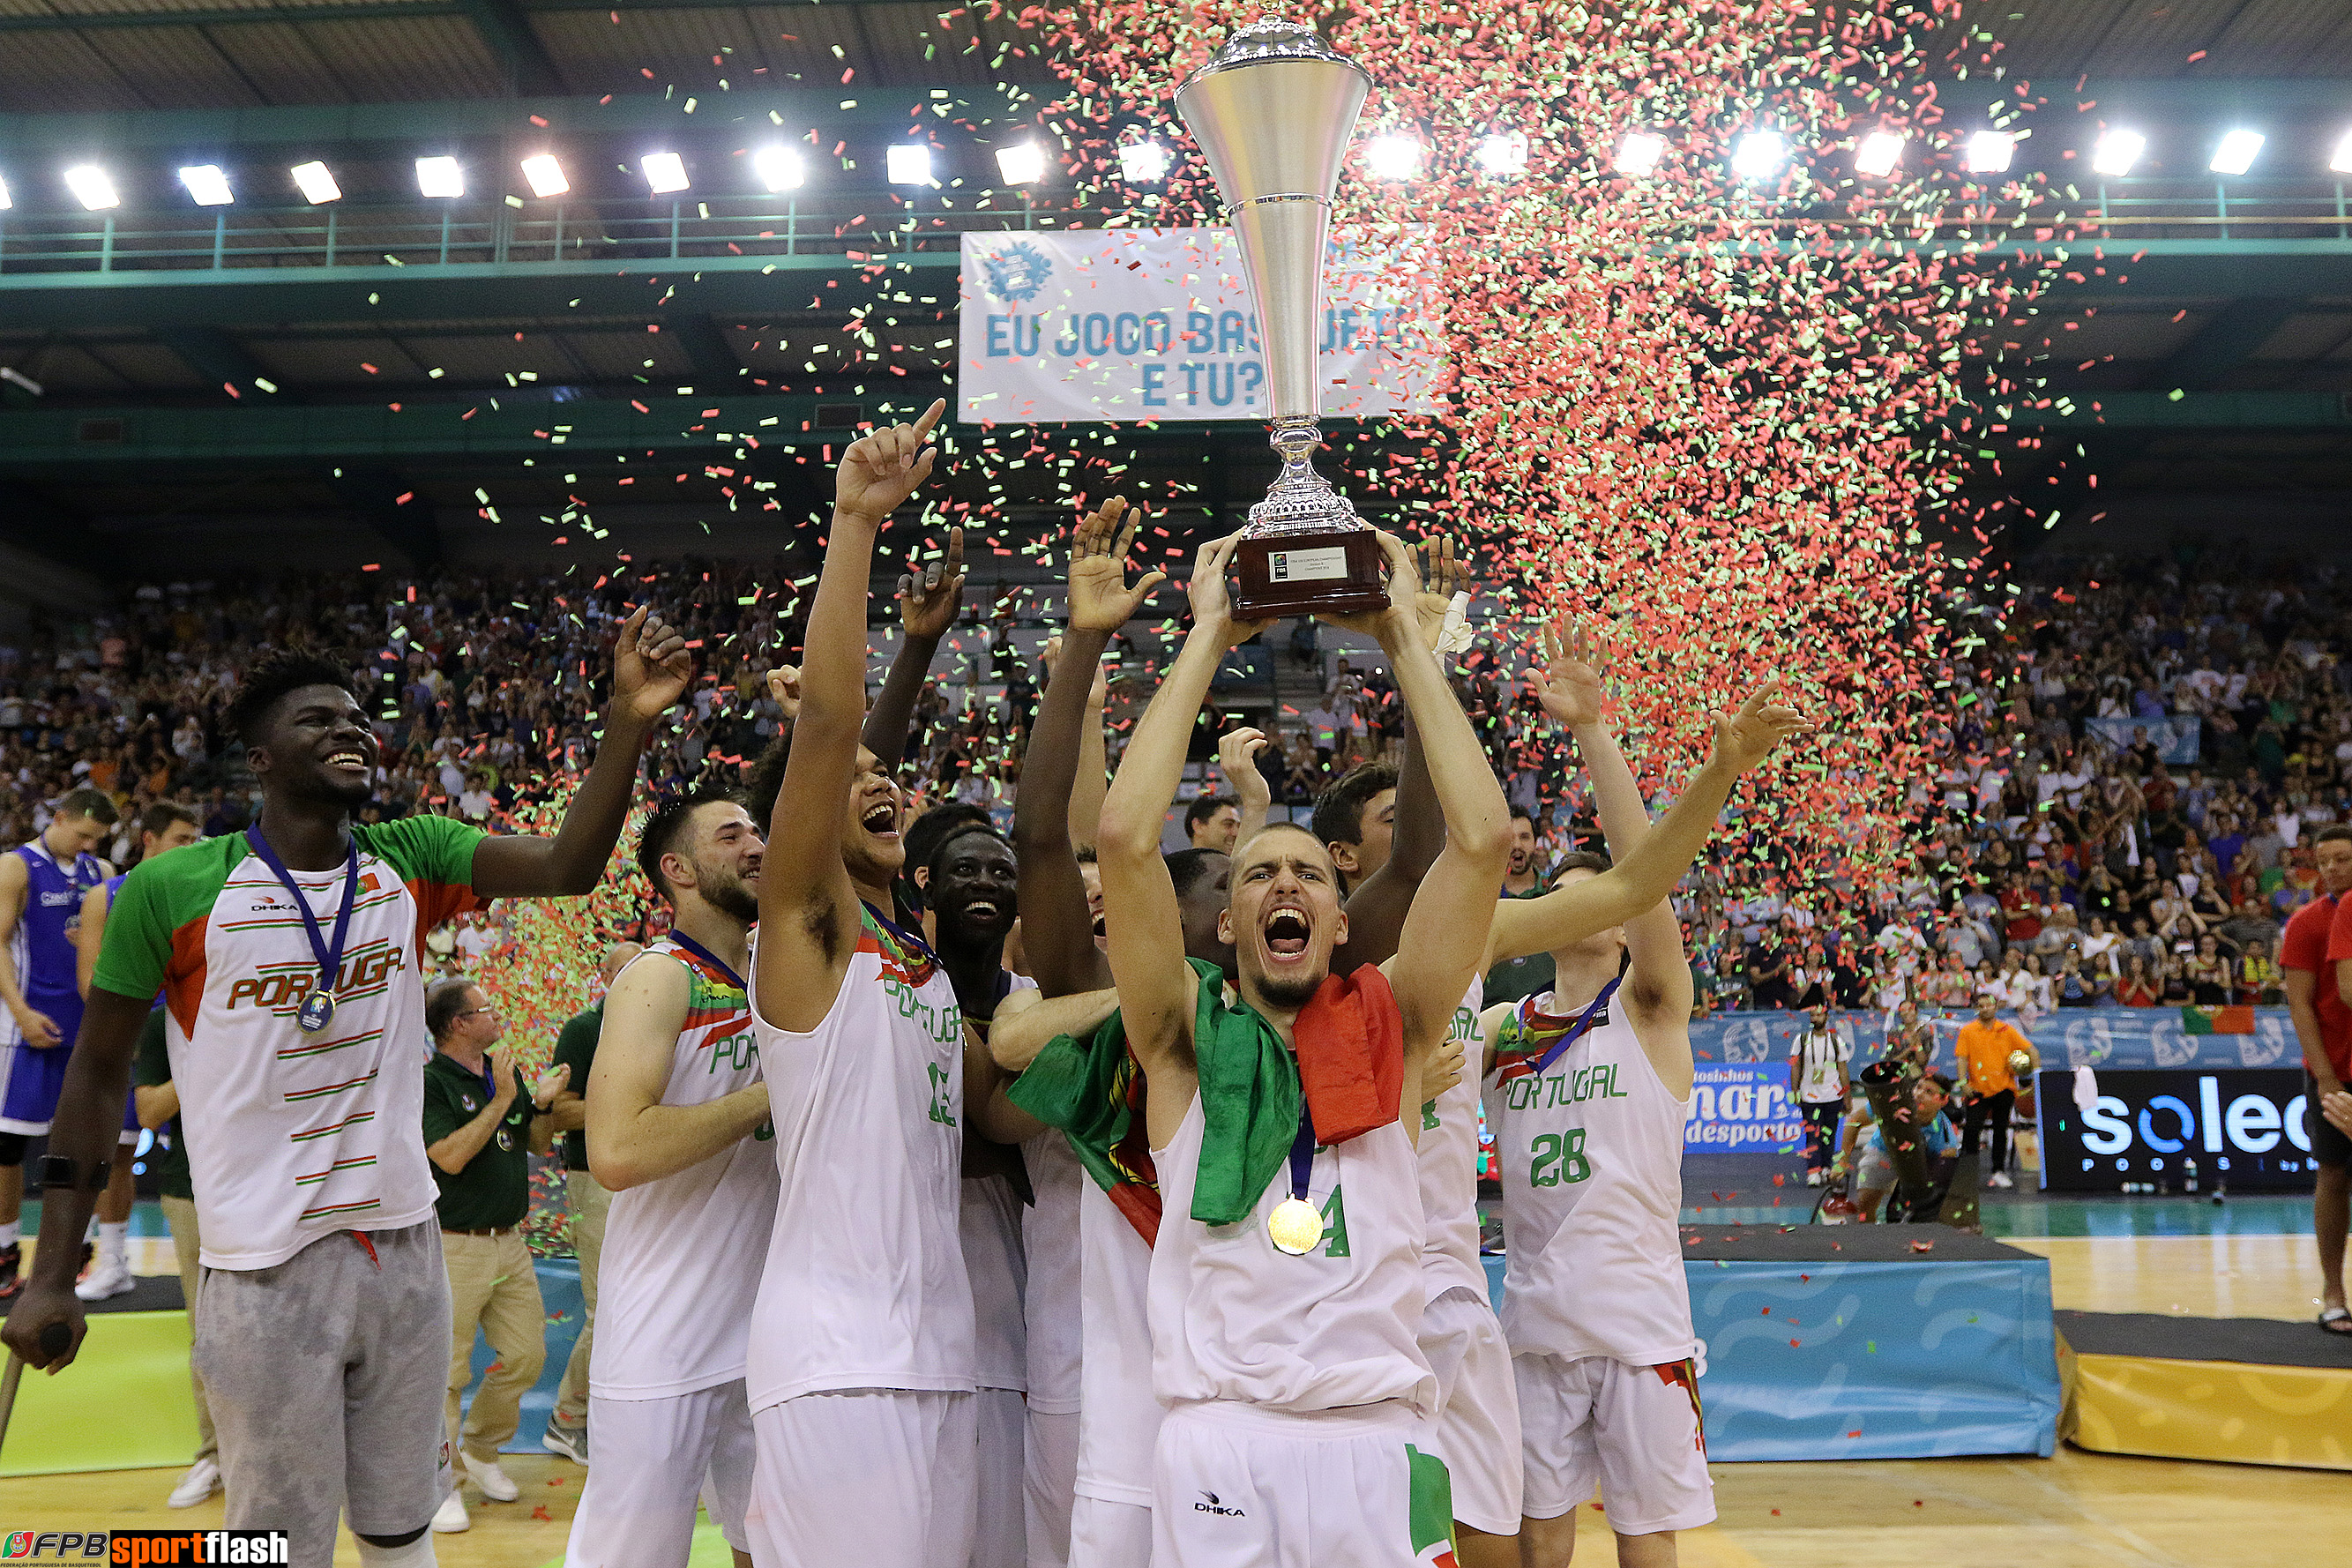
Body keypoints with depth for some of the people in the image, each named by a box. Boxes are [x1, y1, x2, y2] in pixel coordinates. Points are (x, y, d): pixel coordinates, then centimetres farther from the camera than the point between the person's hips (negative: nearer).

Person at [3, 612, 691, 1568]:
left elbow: (566, 864, -15)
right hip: (266, 1271, -3)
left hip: (404, 1246, 3)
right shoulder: (173, 889, -7)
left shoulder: (410, 860, 1)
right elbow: (99, 1068, 1)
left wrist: (627, 722, -30)